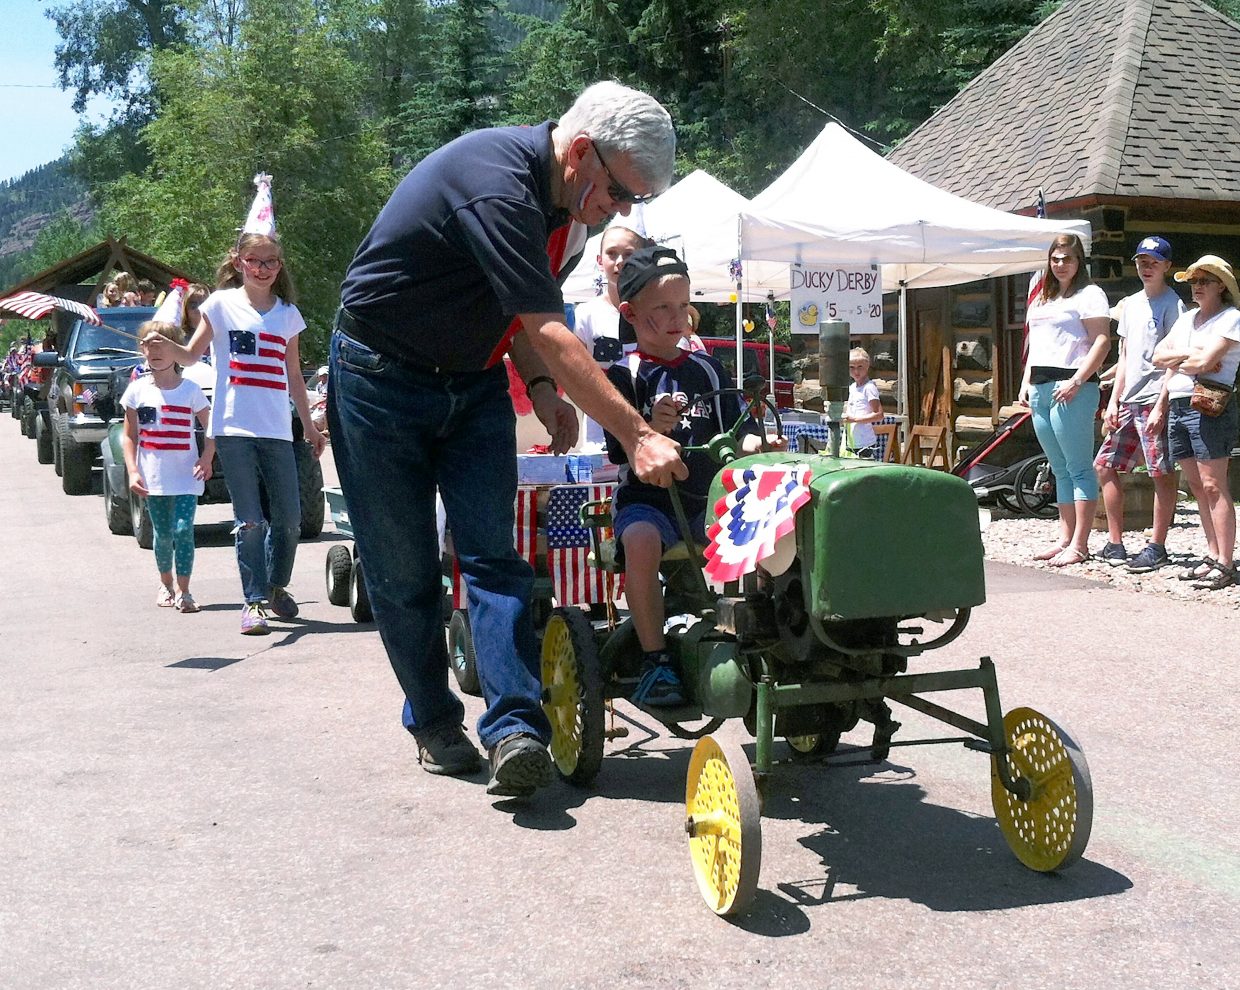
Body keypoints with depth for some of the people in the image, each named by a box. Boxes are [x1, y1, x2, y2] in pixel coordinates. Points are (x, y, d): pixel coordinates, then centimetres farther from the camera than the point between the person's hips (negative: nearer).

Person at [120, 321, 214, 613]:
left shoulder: (190, 390, 1)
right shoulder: (138, 390, 4)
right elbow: (129, 436, 6)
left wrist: (206, 459, -12)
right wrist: (132, 471, -6)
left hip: (186, 477, -1)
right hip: (153, 477, 2)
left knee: (183, 530, -12)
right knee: (162, 534, 8)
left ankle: (183, 592, -7)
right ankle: (165, 585, 28)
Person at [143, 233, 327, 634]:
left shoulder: (287, 313, 13)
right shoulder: (221, 304, 4)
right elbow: (192, 354, 0)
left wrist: (309, 425, 21)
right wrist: (169, 349, -22)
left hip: (277, 430, 3)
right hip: (234, 427, -3)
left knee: (289, 518, 5)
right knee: (249, 522, -5)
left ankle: (277, 586, 27)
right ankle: (254, 601, 3)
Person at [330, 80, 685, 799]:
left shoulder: (568, 207, -1)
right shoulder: (498, 186, -30)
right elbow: (552, 336, -34)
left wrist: (539, 386, -6)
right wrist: (638, 435, -34)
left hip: (474, 386, 7)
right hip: (382, 380, -7)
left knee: (493, 555, -7)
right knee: (404, 571, 1)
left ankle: (516, 729, -13)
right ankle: (434, 723, 17)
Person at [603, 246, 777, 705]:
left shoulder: (707, 368, 13)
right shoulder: (625, 373, 0)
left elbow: (739, 426, 13)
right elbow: (620, 451, -10)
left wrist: (755, 444, -11)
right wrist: (652, 429, -31)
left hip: (708, 499, 4)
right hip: (647, 497, -4)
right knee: (641, 540, -36)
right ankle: (655, 658, -22)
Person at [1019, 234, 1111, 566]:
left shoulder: (1089, 294, -3)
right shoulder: (1041, 298, 22)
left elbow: (1102, 342, -12)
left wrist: (1076, 381, -20)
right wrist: (1026, 383, 16)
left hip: (1070, 388, -8)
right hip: (1039, 389, 9)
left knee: (1078, 467, -7)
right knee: (1060, 469, 11)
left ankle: (1079, 545, -8)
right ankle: (1064, 539, 15)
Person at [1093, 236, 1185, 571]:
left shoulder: (1172, 304, -6)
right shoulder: (1130, 304, 17)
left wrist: (1161, 406, -17)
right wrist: (1114, 400, 12)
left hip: (1154, 401, -8)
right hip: (1128, 401, 8)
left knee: (1162, 474, -3)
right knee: (1104, 465, 7)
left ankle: (1157, 547, 3)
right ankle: (1115, 544, 15)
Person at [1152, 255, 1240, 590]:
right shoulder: (1186, 319, 19)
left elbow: (1204, 363, -16)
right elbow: (1158, 356, 11)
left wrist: (1175, 363, 1)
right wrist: (1189, 355, -4)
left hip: (1209, 407, -8)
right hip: (1178, 408, 8)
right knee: (1198, 487, 9)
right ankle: (1213, 555, 14)